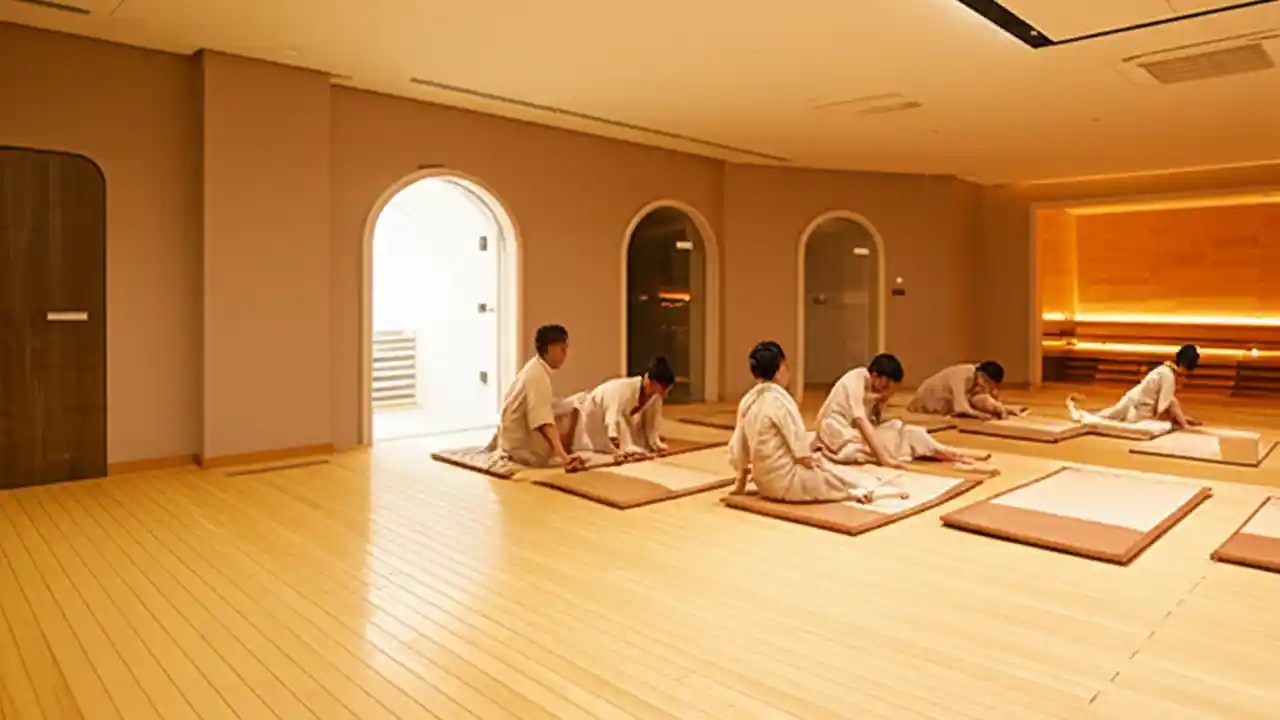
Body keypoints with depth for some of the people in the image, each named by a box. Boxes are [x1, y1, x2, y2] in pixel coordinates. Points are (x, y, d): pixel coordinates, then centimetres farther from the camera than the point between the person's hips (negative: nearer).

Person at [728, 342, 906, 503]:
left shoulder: (747, 401, 1)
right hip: (788, 482, -8)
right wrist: (810, 460, 4)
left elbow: (737, 449, 8)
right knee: (843, 476, 13)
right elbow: (800, 450, -17)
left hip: (765, 483, 8)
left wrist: (741, 481, 21)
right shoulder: (778, 398, -22)